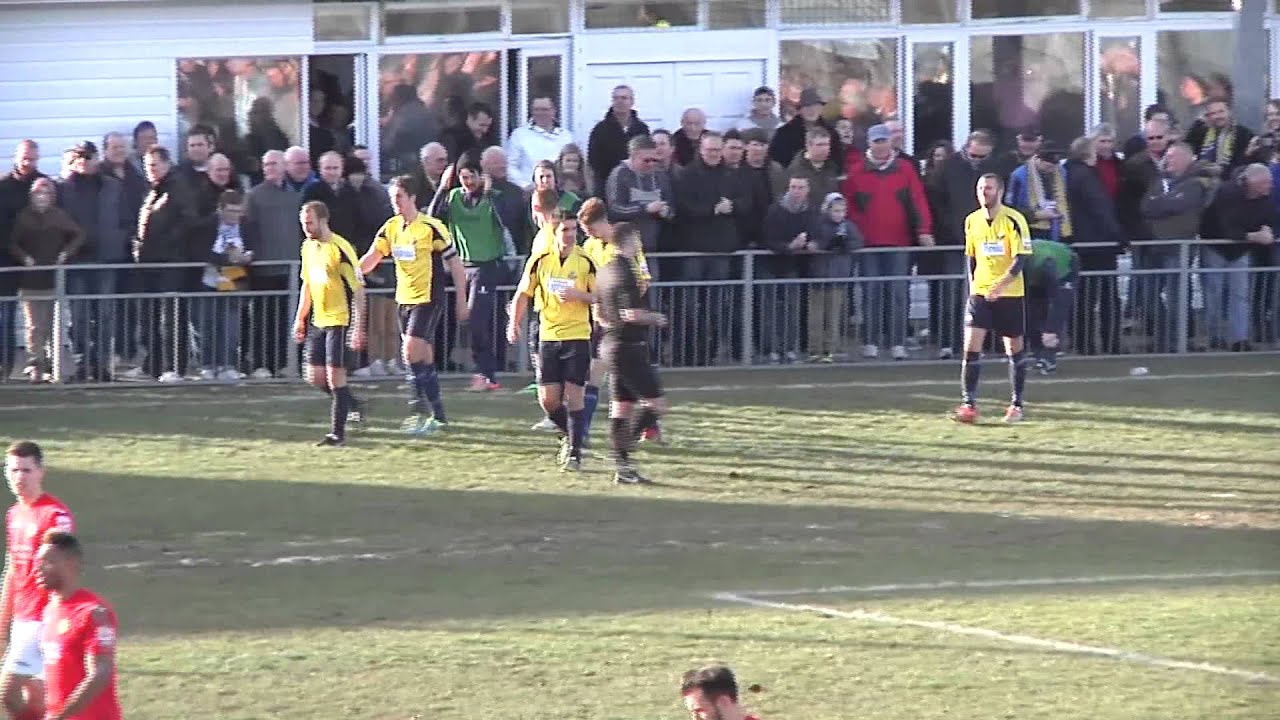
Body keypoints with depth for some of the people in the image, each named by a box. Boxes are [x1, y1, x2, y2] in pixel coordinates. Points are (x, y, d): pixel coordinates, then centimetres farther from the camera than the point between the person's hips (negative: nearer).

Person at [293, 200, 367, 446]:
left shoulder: (340, 249, -16)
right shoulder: (308, 247, 9)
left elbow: (358, 290, -15)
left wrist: (358, 328, -18)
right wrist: (300, 319, 18)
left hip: (340, 321, -8)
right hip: (318, 321, 8)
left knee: (335, 376, -8)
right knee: (315, 377, 8)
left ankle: (337, 433, -1)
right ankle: (354, 405, 30)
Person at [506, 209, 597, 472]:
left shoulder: (585, 261, -4)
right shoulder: (540, 261, 1)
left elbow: (600, 297, 1)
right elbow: (523, 294, 9)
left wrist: (578, 295, -18)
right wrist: (514, 323, -3)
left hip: (578, 336, -2)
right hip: (548, 336, 2)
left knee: (574, 396, -8)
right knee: (548, 399, 0)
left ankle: (574, 452, 0)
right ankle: (568, 436, 27)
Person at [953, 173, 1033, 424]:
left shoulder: (1013, 220, -10)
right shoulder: (972, 221, 6)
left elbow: (1021, 258, -15)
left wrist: (1002, 283, -27)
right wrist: (972, 285, 12)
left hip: (1010, 293, -3)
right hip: (980, 292, 3)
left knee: (1014, 349, 6)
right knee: (971, 346, -10)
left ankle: (1017, 404, 19)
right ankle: (969, 405, -9)